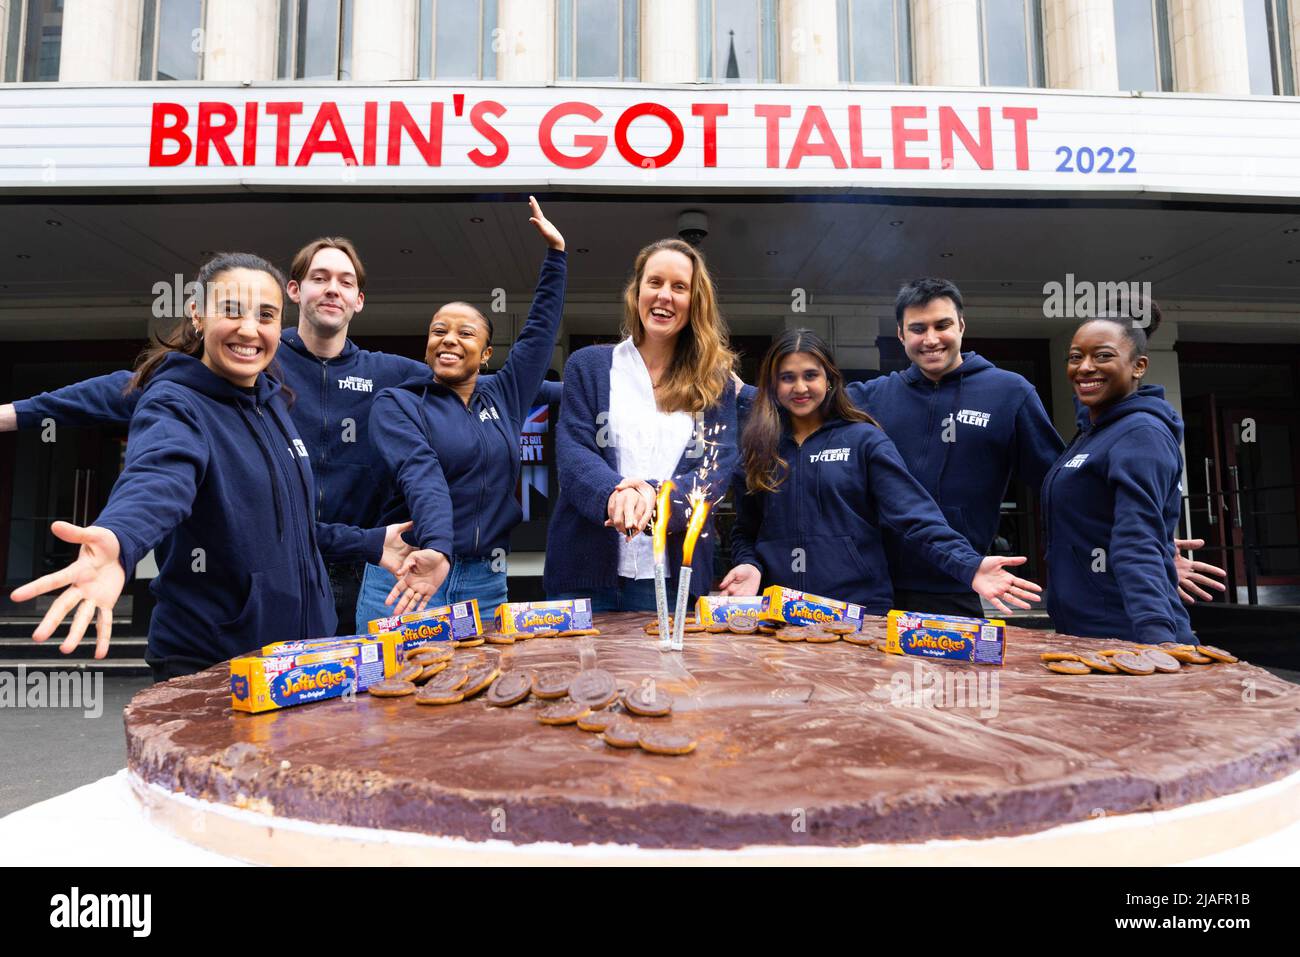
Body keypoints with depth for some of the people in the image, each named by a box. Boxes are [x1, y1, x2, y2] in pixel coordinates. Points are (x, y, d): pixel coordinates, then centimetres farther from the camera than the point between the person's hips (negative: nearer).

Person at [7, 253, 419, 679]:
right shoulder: (174, 405, -15)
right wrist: (117, 541, -58)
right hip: (207, 665, -7)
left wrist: (370, 545, 17)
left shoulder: (272, 405, 6)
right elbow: (159, 477, -38)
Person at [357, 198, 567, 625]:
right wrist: (437, 548, -35)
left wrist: (556, 252, 19)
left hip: (486, 584, 3)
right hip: (406, 578, -3)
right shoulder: (397, 404, -1)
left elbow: (541, 328, 17)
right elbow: (421, 478, -18)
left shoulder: (503, 396, 11)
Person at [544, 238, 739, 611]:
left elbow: (718, 464, -2)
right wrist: (614, 494, -24)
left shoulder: (714, 382, 10)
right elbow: (572, 452, -2)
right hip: (586, 568, 0)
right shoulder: (588, 365, 8)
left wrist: (657, 495, -22)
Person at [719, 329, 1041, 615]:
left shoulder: (864, 439, -1)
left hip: (860, 612, -2)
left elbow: (914, 515, -9)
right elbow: (746, 530, 10)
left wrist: (969, 566, -22)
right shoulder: (758, 445, 6)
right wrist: (749, 565, -10)